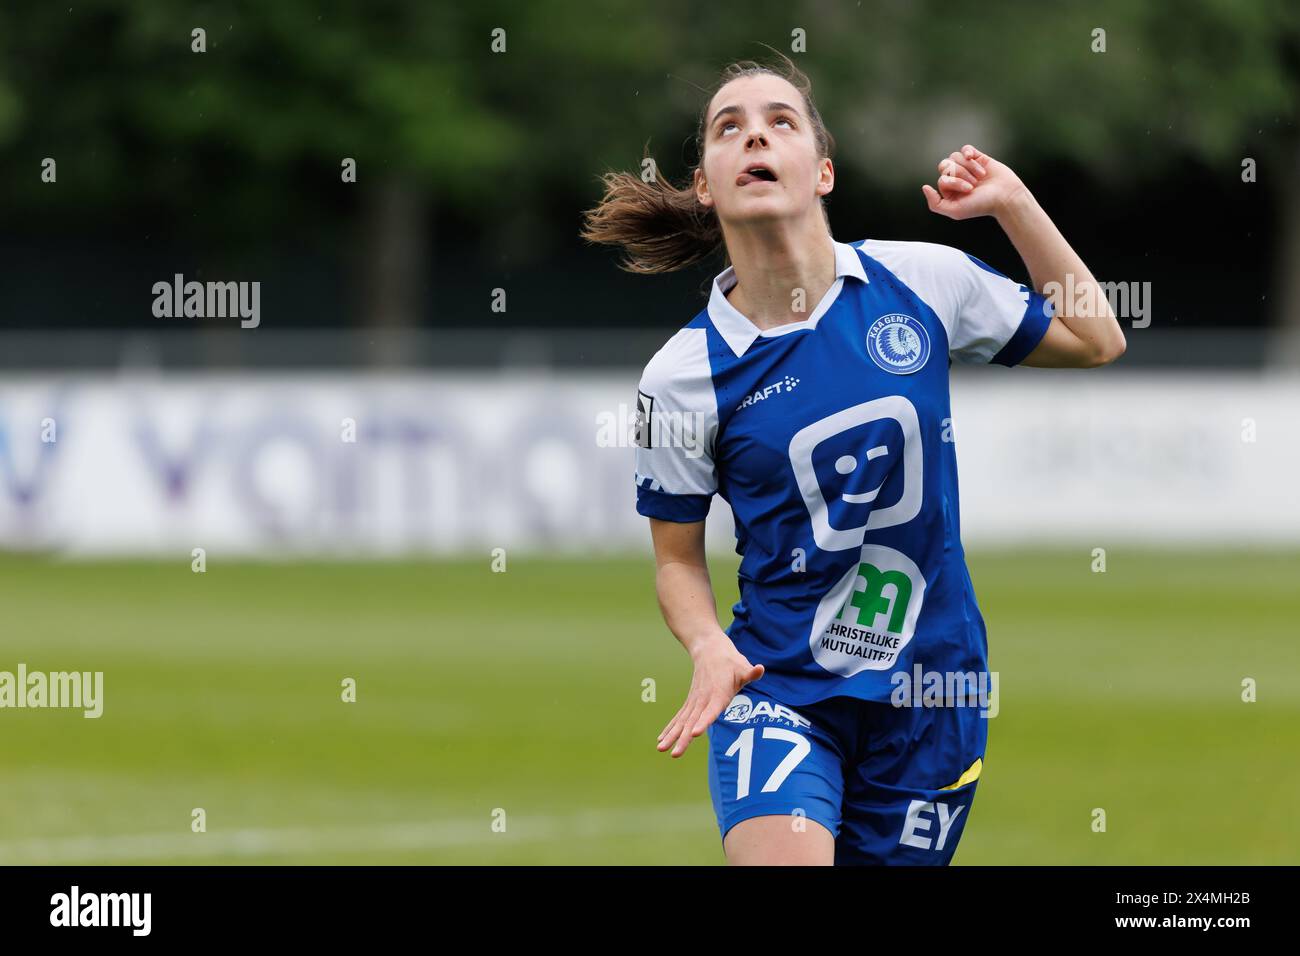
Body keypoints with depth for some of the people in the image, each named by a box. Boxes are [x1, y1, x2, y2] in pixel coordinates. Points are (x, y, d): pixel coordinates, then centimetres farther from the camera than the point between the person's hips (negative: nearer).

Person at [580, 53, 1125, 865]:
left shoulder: (923, 281, -2)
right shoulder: (683, 375, -6)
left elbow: (1096, 342, 13)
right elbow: (678, 556, 6)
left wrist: (1013, 203, 2)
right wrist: (708, 647, -15)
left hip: (929, 691, 2)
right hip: (777, 683, -2)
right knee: (781, 855, -29)